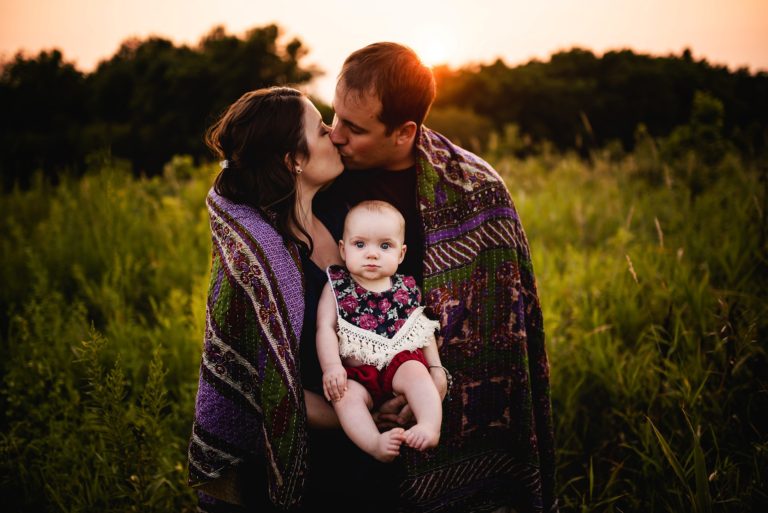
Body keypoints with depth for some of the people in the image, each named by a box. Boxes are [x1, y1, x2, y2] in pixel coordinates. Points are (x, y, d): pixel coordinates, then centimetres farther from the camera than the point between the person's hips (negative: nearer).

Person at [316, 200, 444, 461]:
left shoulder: (406, 288, 14)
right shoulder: (337, 287, 6)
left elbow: (424, 330, 21)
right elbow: (325, 328, -4)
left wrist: (436, 367, 12)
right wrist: (332, 367, -19)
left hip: (402, 362, 2)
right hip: (357, 372, -2)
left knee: (416, 372, -29)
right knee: (345, 394, -30)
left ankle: (430, 427, -39)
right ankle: (375, 444, -46)